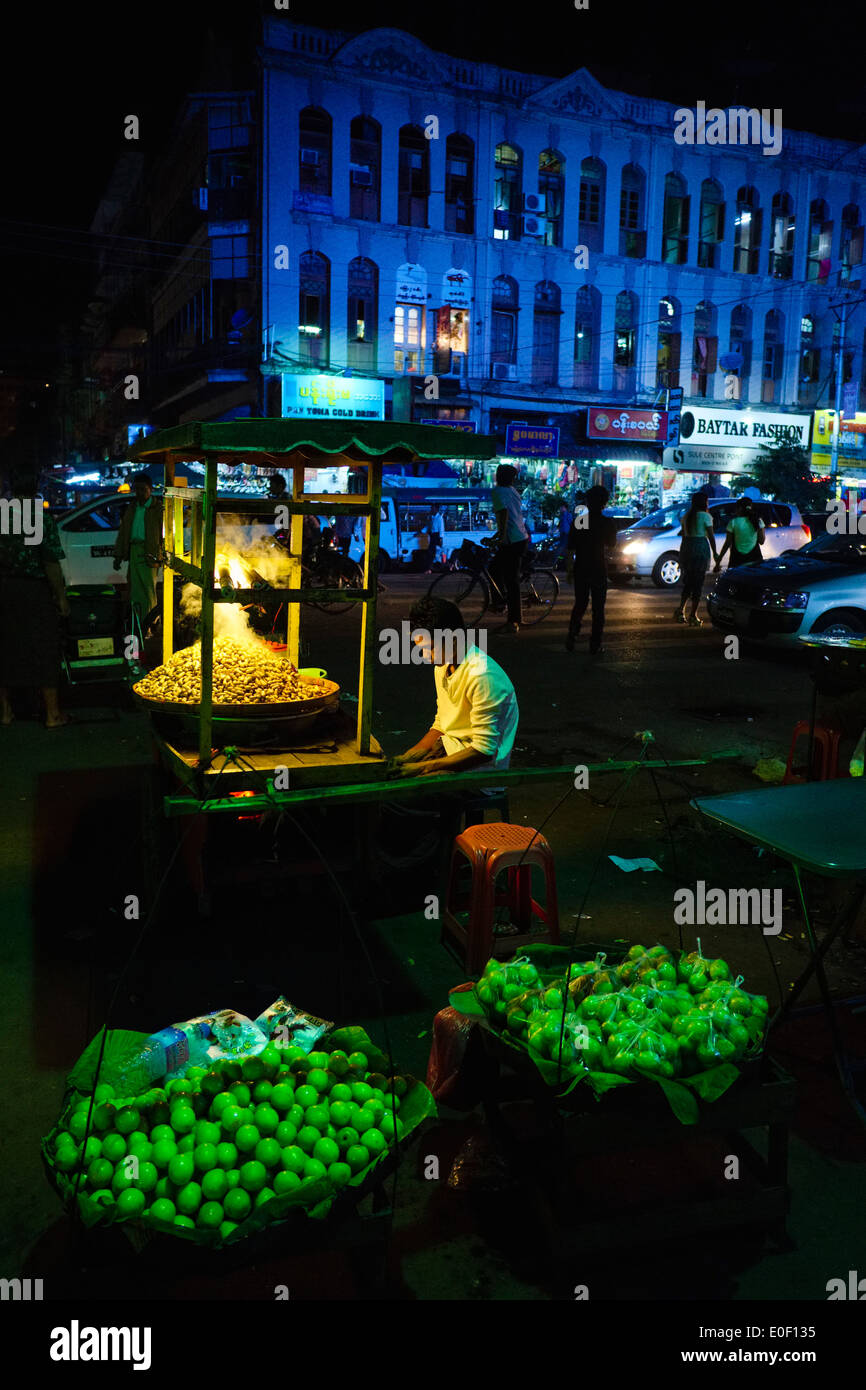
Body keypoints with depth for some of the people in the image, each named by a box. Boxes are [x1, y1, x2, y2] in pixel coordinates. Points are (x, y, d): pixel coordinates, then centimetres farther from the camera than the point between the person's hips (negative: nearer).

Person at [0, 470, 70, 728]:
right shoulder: (42, 518, -9)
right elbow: (51, 563, -14)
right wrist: (61, 597, -9)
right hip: (34, 591, -4)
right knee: (44, 651, 4)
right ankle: (52, 714, 9)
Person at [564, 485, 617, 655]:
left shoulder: (578, 521, -4)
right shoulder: (608, 523, -8)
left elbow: (570, 548, -1)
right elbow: (611, 545, 7)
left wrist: (570, 567, 8)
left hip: (580, 568, 2)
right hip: (599, 569, -2)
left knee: (580, 604, 16)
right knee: (598, 607, 6)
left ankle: (572, 637, 6)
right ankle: (595, 645, 5)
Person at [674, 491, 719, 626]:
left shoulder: (686, 516, 11)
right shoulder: (706, 516, -6)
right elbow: (711, 536, -7)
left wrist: (682, 556, 20)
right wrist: (715, 554, -1)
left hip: (686, 547, 6)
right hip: (701, 548, -6)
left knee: (688, 582, 15)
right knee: (698, 583, 0)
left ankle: (681, 610, 1)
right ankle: (693, 616, 0)